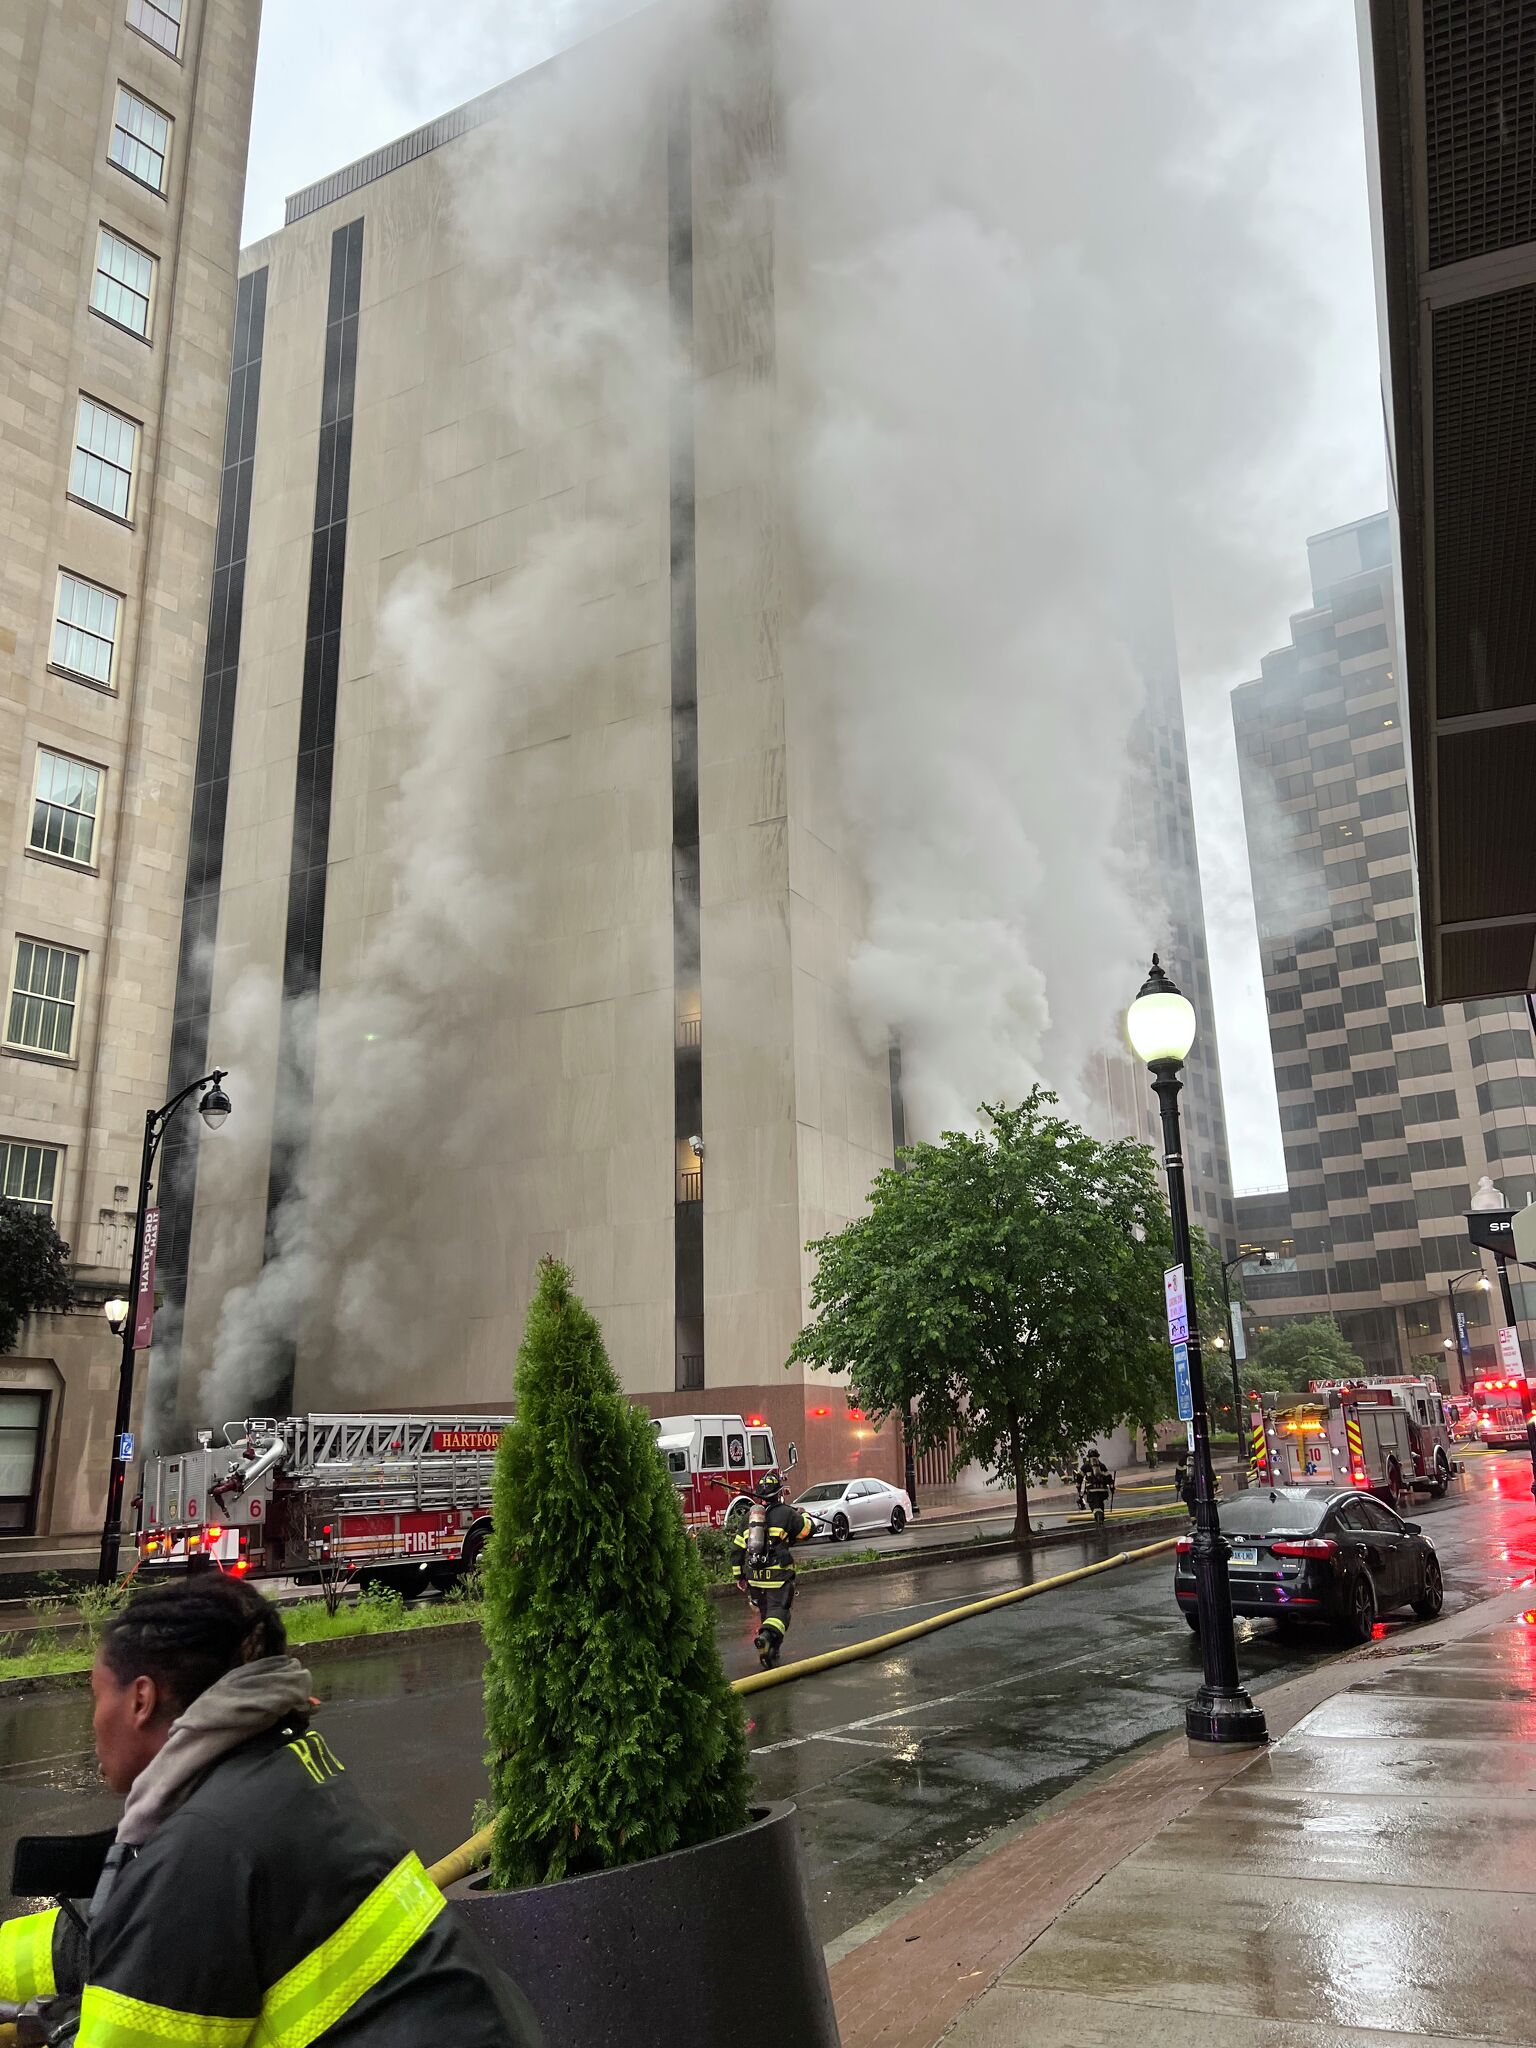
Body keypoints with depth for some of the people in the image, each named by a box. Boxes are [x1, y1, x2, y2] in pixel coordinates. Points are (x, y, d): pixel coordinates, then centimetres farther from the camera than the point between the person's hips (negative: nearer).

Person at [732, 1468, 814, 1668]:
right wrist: (803, 1514, 28)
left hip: (754, 1577, 5)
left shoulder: (750, 1515, 11)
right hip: (778, 1575, -5)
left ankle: (771, 1652, 27)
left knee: (765, 1613, 21)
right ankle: (767, 1636, -33)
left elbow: (738, 1548, 13)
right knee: (779, 1612, -6)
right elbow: (808, 1529, 7)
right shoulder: (786, 1513, -5)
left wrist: (740, 1576, 21)